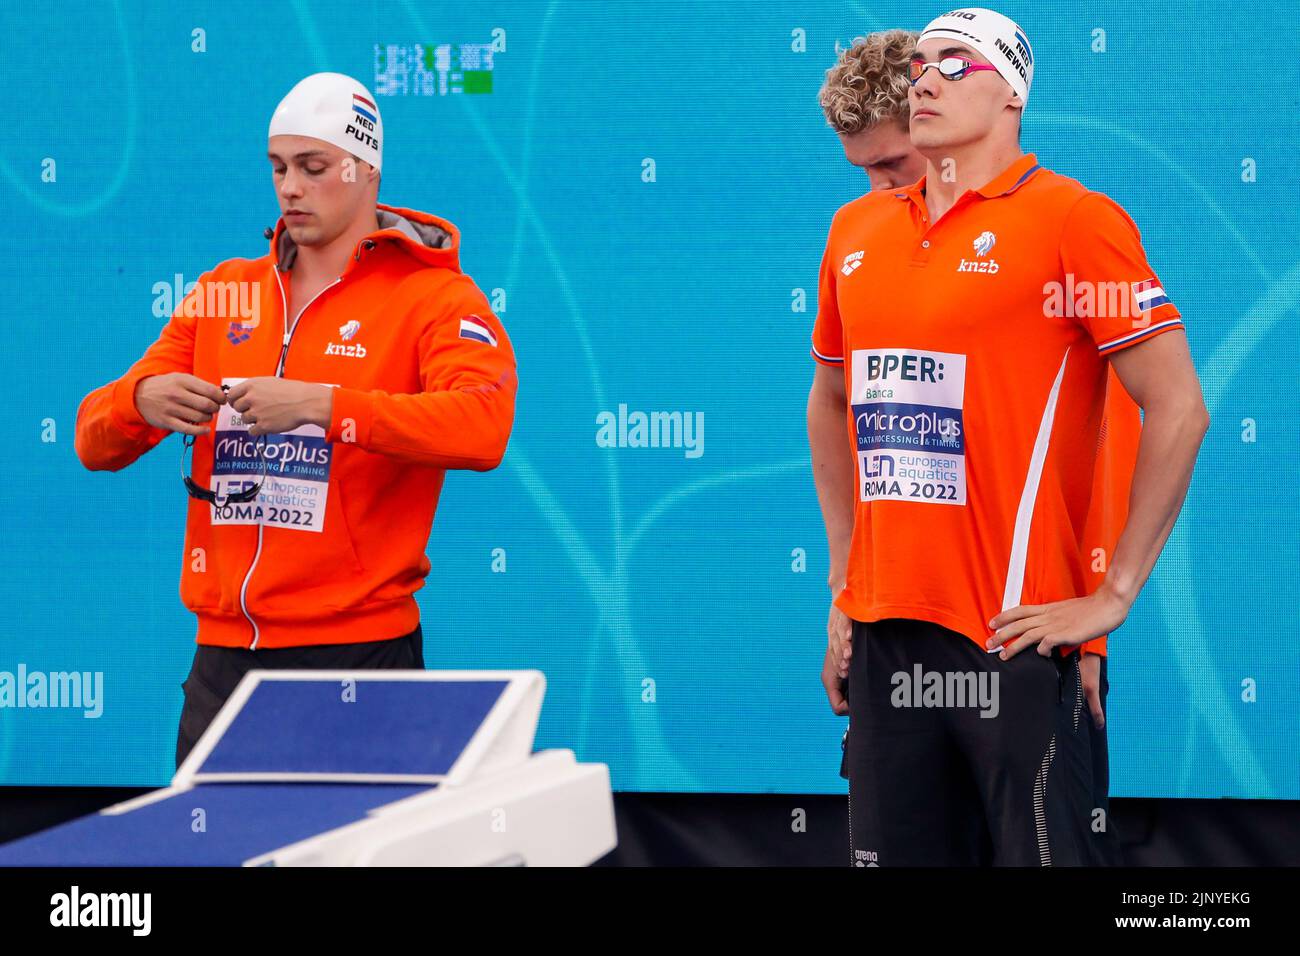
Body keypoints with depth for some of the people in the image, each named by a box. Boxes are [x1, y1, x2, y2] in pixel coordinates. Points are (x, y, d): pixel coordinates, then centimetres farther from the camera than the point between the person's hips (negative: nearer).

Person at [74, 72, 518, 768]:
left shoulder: (433, 296, -1)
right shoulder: (222, 293, 14)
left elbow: (482, 427, -21)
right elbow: (95, 441, 13)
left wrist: (322, 405, -28)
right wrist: (141, 400, -11)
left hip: (359, 653, -4)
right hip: (223, 652, 4)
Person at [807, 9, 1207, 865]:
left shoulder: (1073, 220, -7)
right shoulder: (856, 232, 12)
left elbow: (1179, 410, -10)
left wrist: (1115, 594, -11)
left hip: (1015, 630, -6)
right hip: (884, 632, 6)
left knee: (1038, 849, -5)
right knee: (892, 855, 9)